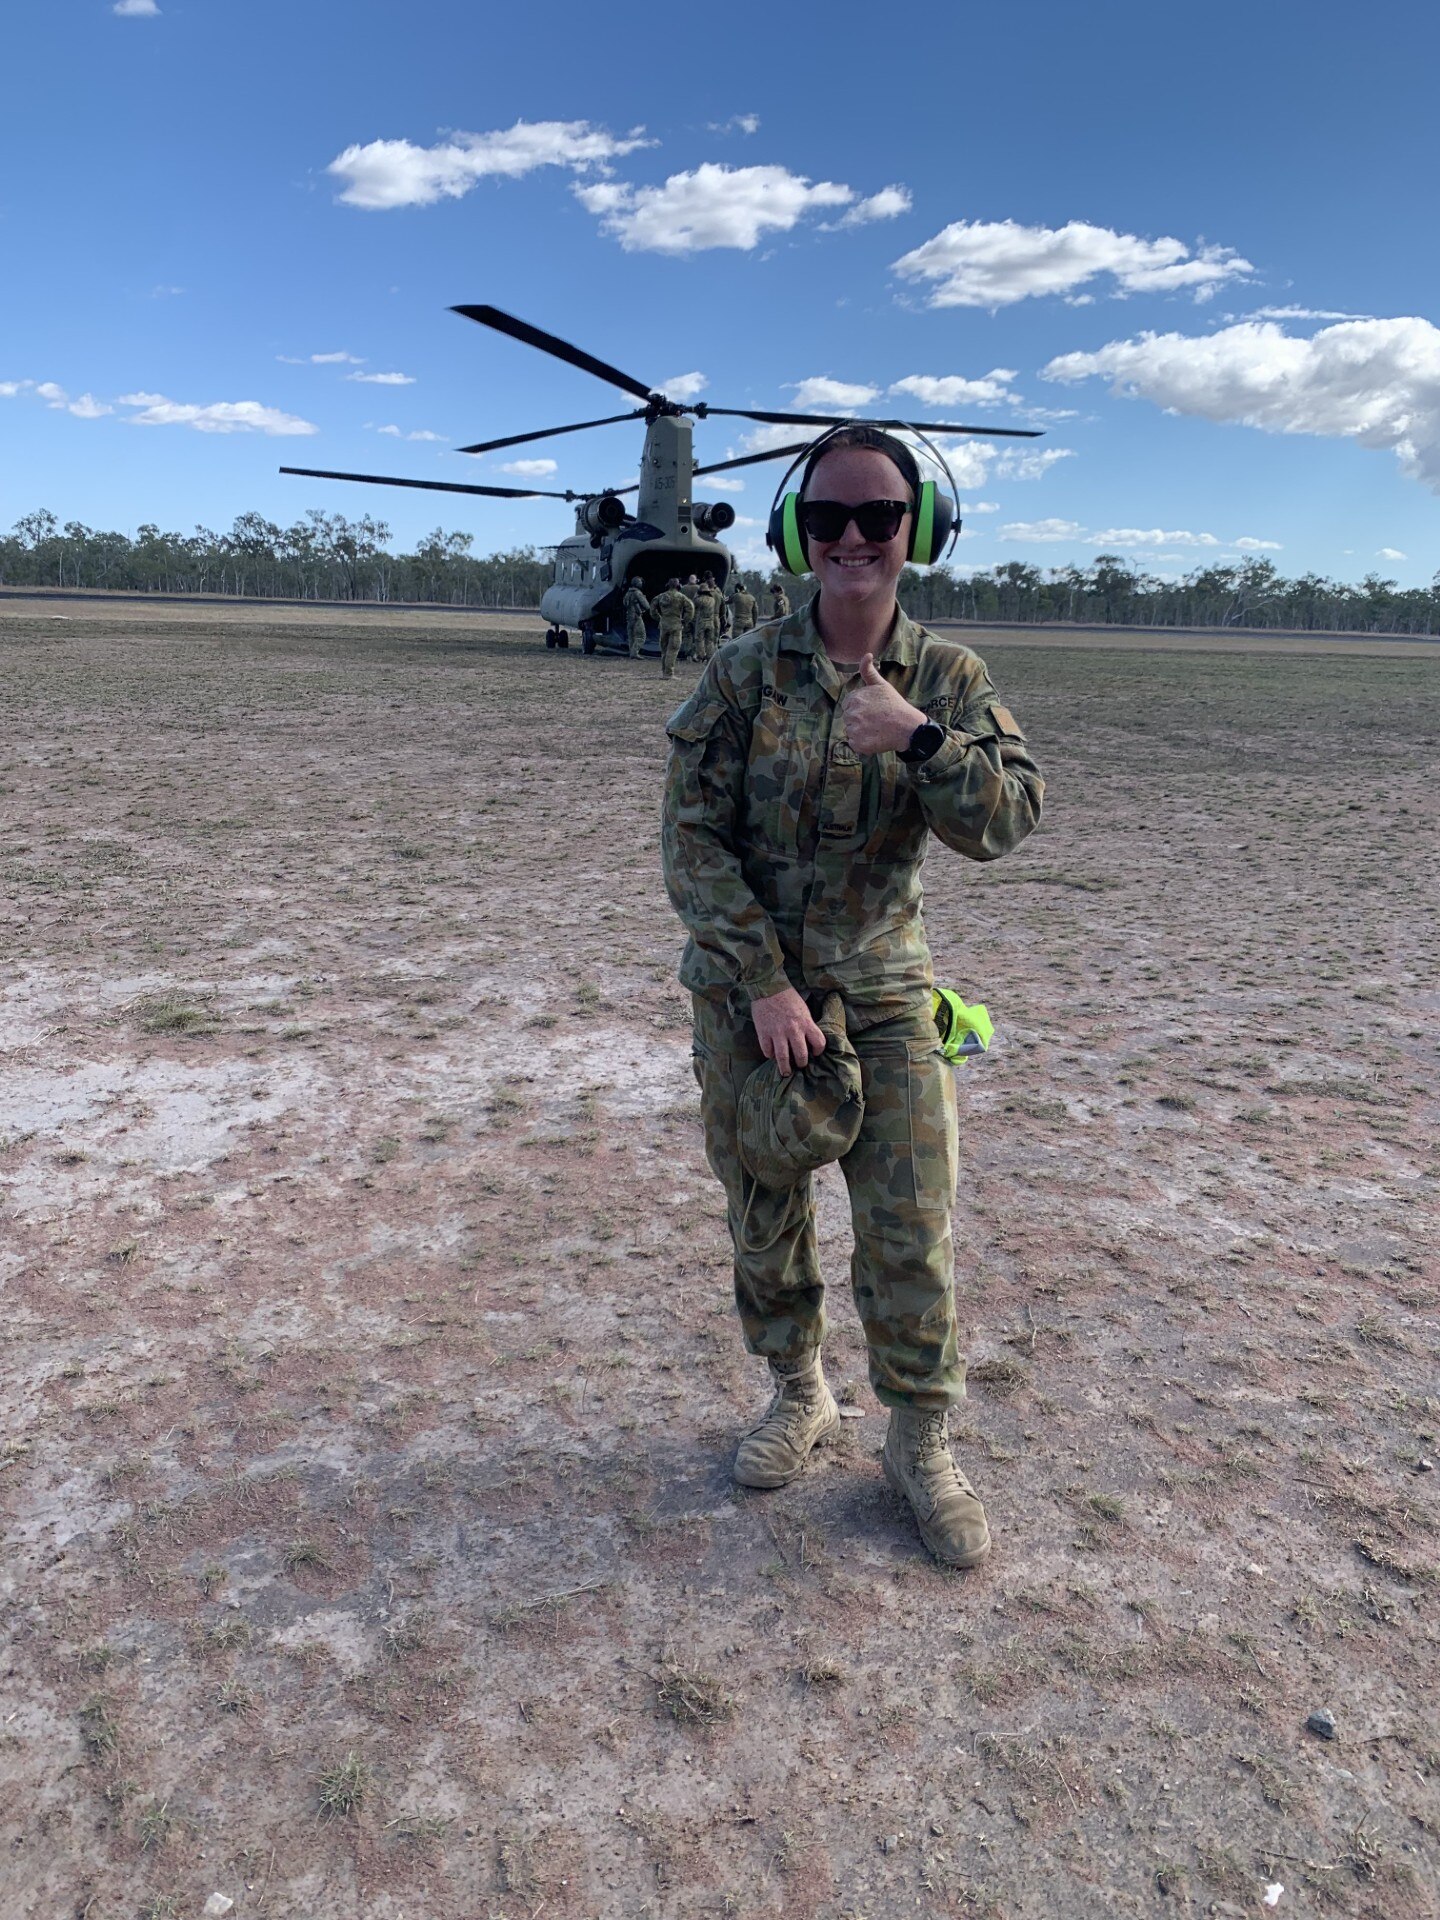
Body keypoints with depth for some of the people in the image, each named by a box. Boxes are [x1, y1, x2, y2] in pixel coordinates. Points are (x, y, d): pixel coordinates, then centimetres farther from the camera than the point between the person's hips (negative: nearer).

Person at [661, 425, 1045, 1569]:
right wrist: (766, 983, -15)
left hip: (885, 998, 0)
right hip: (746, 992, 0)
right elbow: (693, 840, -9)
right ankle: (799, 1397, 36)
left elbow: (1008, 819, -12)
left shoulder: (949, 679, -1)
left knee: (914, 1236, 0)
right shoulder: (746, 671, -5)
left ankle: (921, 1445, 22)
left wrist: (917, 738, -28)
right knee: (764, 1217, 13)